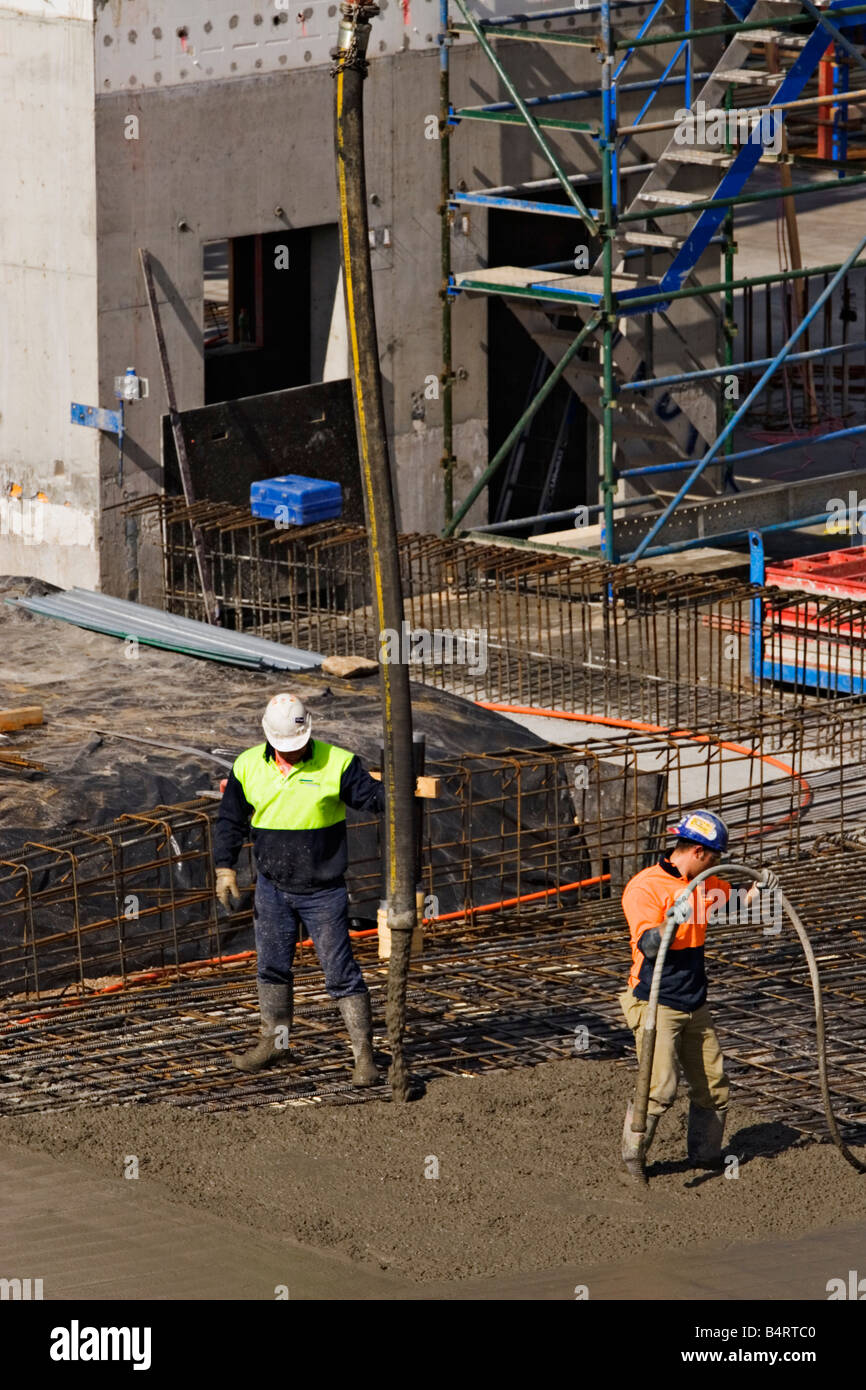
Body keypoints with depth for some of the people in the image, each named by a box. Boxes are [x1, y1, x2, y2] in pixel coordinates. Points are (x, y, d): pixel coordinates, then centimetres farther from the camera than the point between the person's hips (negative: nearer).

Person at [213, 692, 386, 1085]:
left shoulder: (336, 763, -11)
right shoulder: (249, 767, -1)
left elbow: (371, 796, -13)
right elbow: (230, 820, 7)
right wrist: (225, 867, -1)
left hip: (323, 892, -4)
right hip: (273, 888, 4)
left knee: (340, 972, -3)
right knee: (271, 966, 16)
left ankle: (363, 1054, 2)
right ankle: (275, 1041, 33)